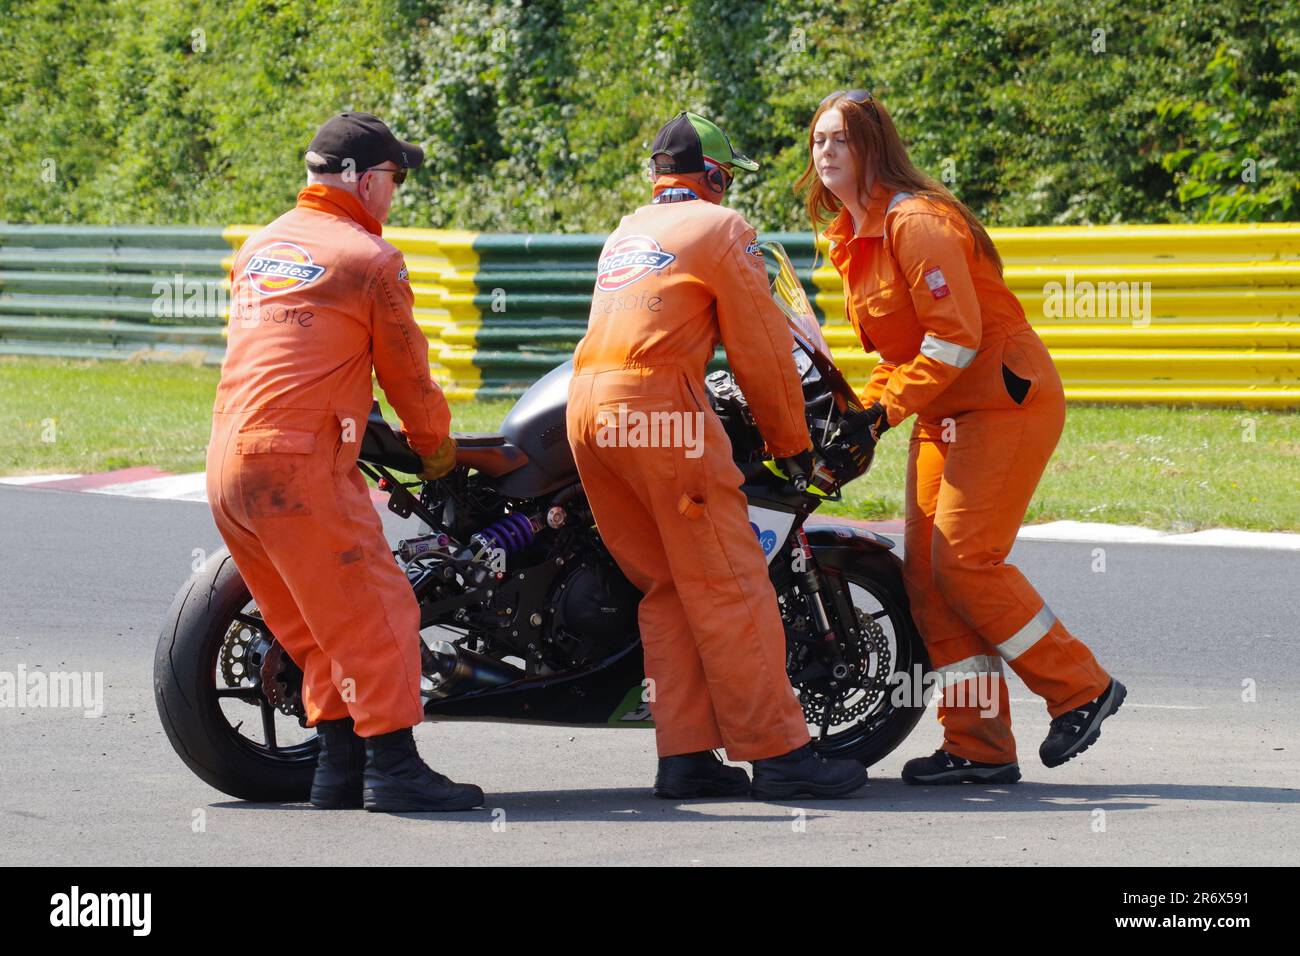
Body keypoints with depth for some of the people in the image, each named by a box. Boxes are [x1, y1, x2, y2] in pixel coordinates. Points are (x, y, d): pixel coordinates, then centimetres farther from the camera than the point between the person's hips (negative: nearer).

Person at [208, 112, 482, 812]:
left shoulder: (259, 247, 18)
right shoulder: (370, 260, -4)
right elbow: (406, 372, 3)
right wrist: (436, 446, 21)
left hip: (227, 462, 8)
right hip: (302, 465, -8)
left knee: (316, 624, 15)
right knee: (375, 614, -3)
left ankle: (338, 767, 16)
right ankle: (394, 767, -6)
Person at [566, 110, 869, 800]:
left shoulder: (626, 232, 27)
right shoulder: (722, 227, 4)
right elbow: (760, 349, 1)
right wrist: (792, 444, 12)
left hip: (586, 407, 8)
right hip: (658, 406, -8)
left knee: (668, 588, 11)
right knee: (727, 586, -7)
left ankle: (685, 757, 6)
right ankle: (779, 754, -9)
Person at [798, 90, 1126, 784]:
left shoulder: (915, 221, -17)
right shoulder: (852, 238, 13)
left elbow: (957, 335, -23)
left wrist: (884, 411, -20)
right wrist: (862, 412, 6)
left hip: (1005, 400, -10)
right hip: (942, 414, 10)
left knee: (963, 560, -17)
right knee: (925, 571, 1)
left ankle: (1082, 688, -3)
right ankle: (978, 745, 3)